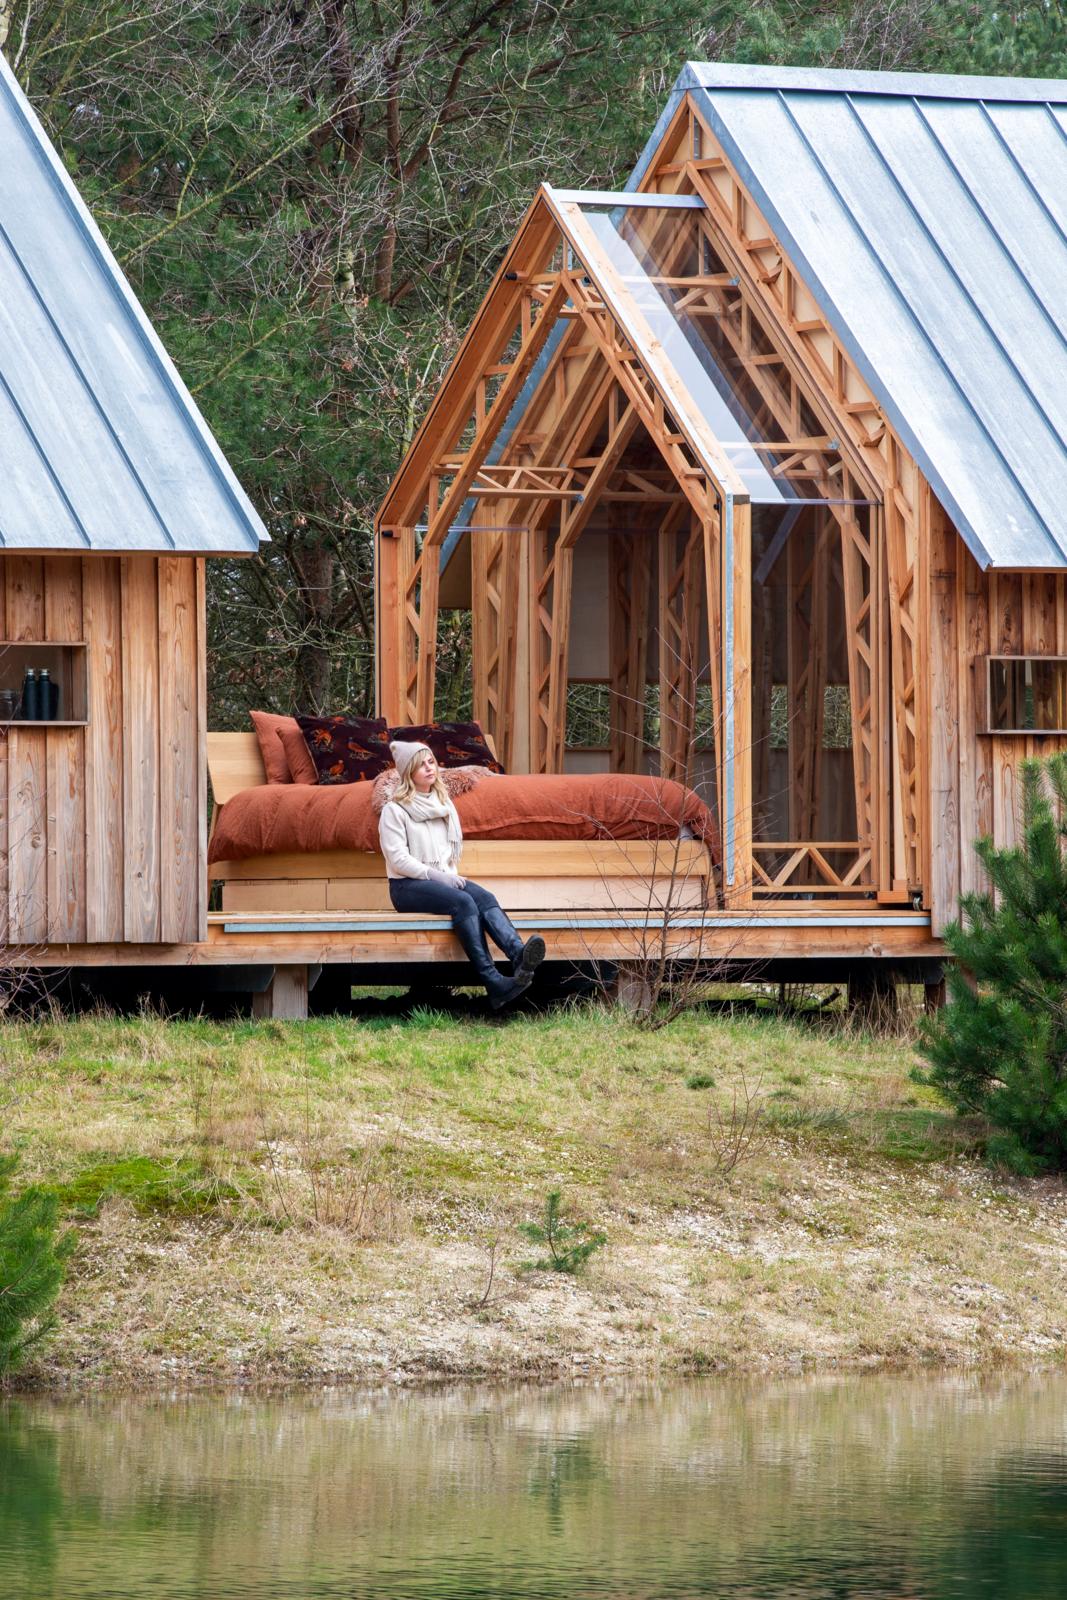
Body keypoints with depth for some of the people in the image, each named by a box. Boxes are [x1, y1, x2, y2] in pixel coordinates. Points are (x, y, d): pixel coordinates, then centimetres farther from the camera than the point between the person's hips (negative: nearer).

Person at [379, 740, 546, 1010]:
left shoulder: (443, 804, 19)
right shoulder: (394, 811, -2)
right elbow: (398, 859, -11)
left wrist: (451, 874, 5)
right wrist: (434, 874, -19)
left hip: (443, 879, 6)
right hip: (407, 886, -6)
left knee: (484, 897, -26)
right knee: (464, 902, -33)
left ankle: (519, 955, -52)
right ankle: (494, 983, -45)